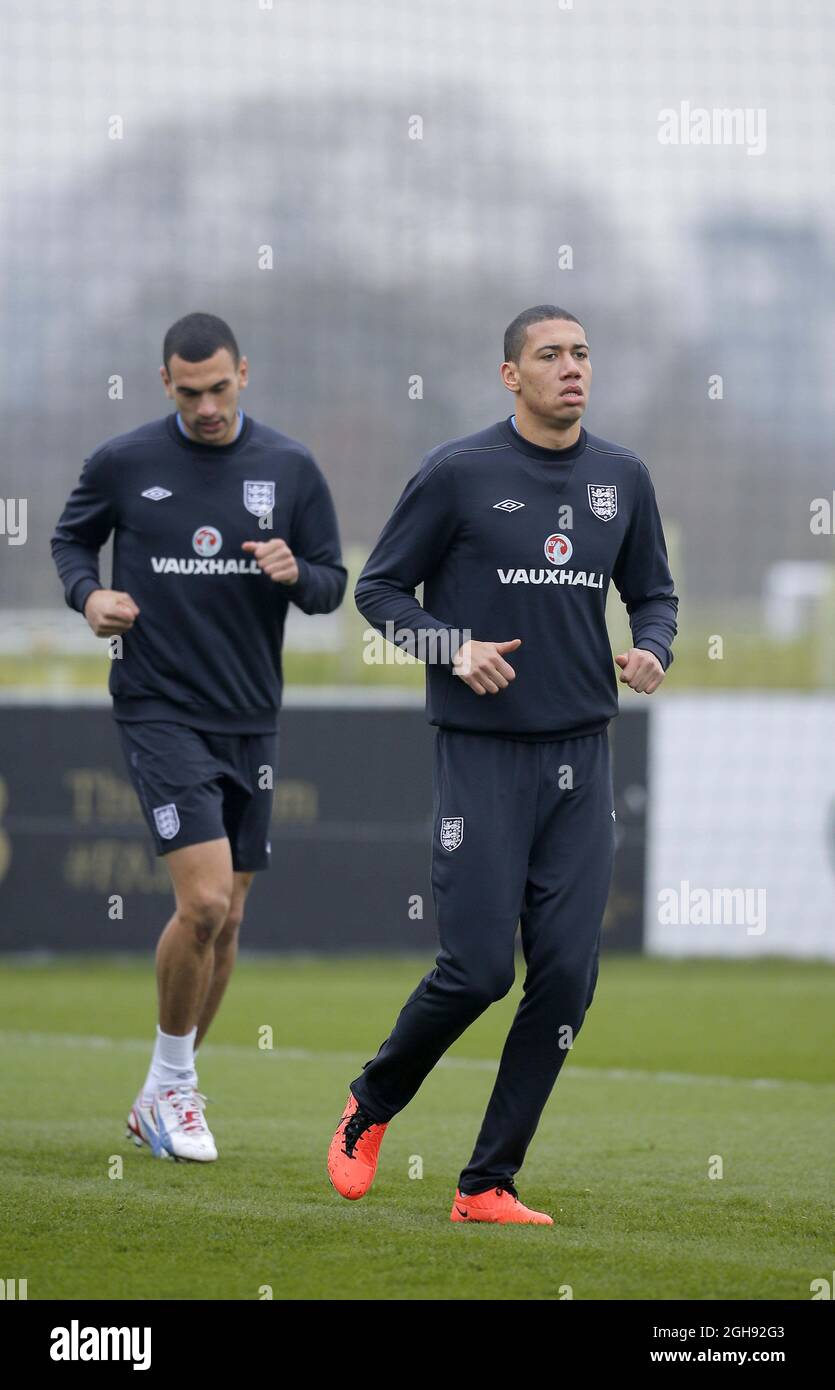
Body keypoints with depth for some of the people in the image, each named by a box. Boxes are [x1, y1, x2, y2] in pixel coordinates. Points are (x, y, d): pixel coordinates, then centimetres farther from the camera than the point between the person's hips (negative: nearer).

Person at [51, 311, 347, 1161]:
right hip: (160, 711, -4)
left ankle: (162, 1099, 23)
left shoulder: (289, 469, 2)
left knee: (225, 920, 8)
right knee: (203, 902, -17)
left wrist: (296, 574, -14)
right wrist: (89, 594, -7)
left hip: (251, 722, 4)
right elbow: (72, 538, 13)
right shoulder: (123, 463, -3)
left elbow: (332, 584, 8)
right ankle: (172, 1085, 2)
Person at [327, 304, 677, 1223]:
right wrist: (455, 647, -15)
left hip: (579, 757, 4)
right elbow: (378, 588, 1)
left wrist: (653, 649, -2)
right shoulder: (458, 473, -5)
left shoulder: (621, 478, 9)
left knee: (566, 975, -3)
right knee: (476, 968, -9)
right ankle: (370, 1107, 20)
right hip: (480, 754, -4)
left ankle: (487, 1184, 7)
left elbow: (653, 593, 20)